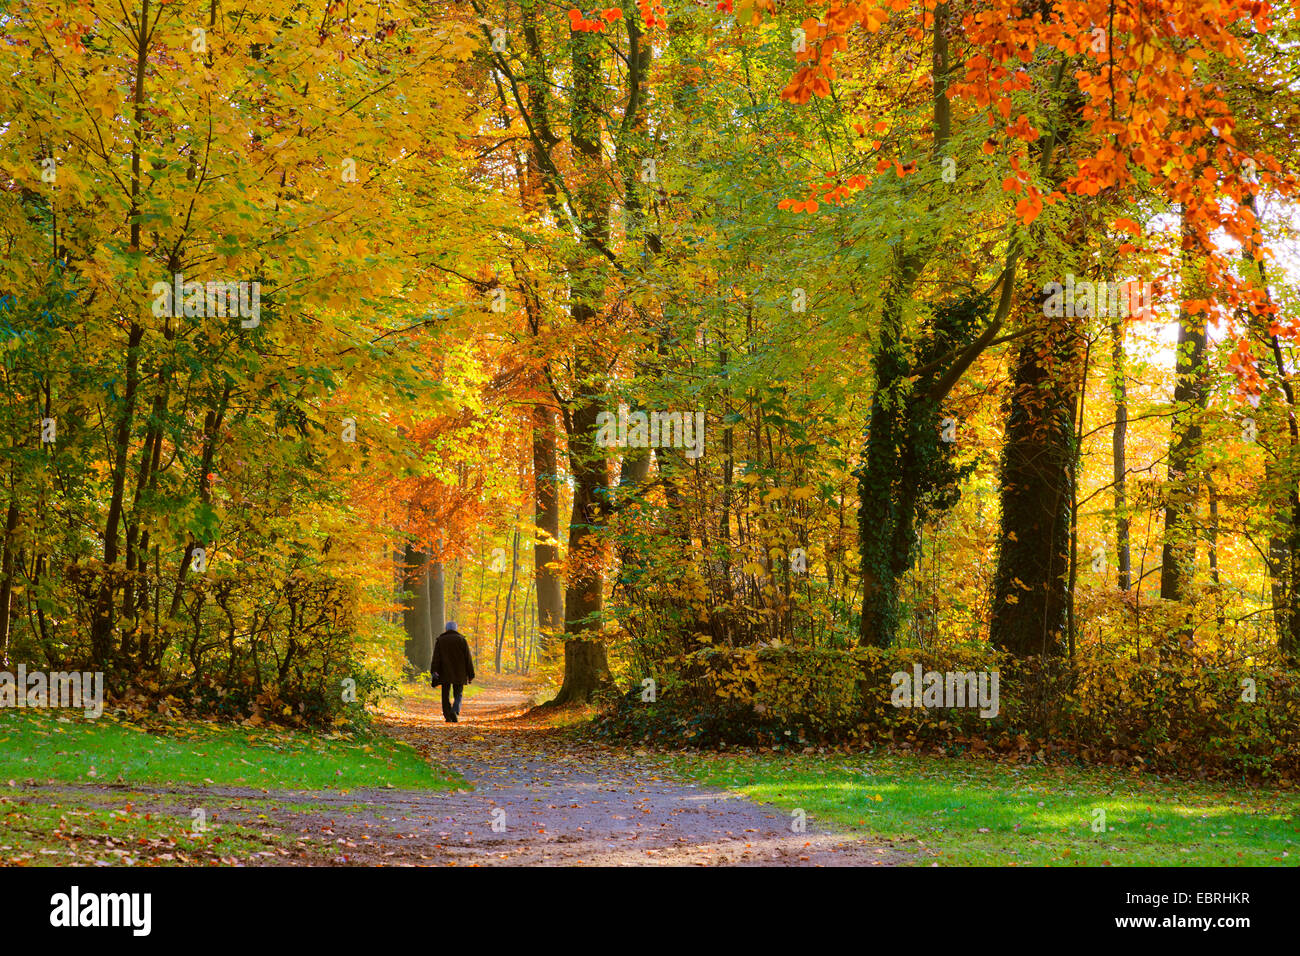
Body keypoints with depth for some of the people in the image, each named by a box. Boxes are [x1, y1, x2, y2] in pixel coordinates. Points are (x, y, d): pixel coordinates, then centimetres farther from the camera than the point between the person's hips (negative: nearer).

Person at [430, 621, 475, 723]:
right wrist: (470, 675, 5)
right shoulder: (462, 640, 3)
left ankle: (447, 717, 6)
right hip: (459, 675, 0)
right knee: (458, 695, 6)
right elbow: (468, 658, 1)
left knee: (446, 695, 10)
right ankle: (455, 711, -19)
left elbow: (436, 657, -7)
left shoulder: (440, 640, 5)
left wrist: (434, 671, -14)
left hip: (445, 674, 0)